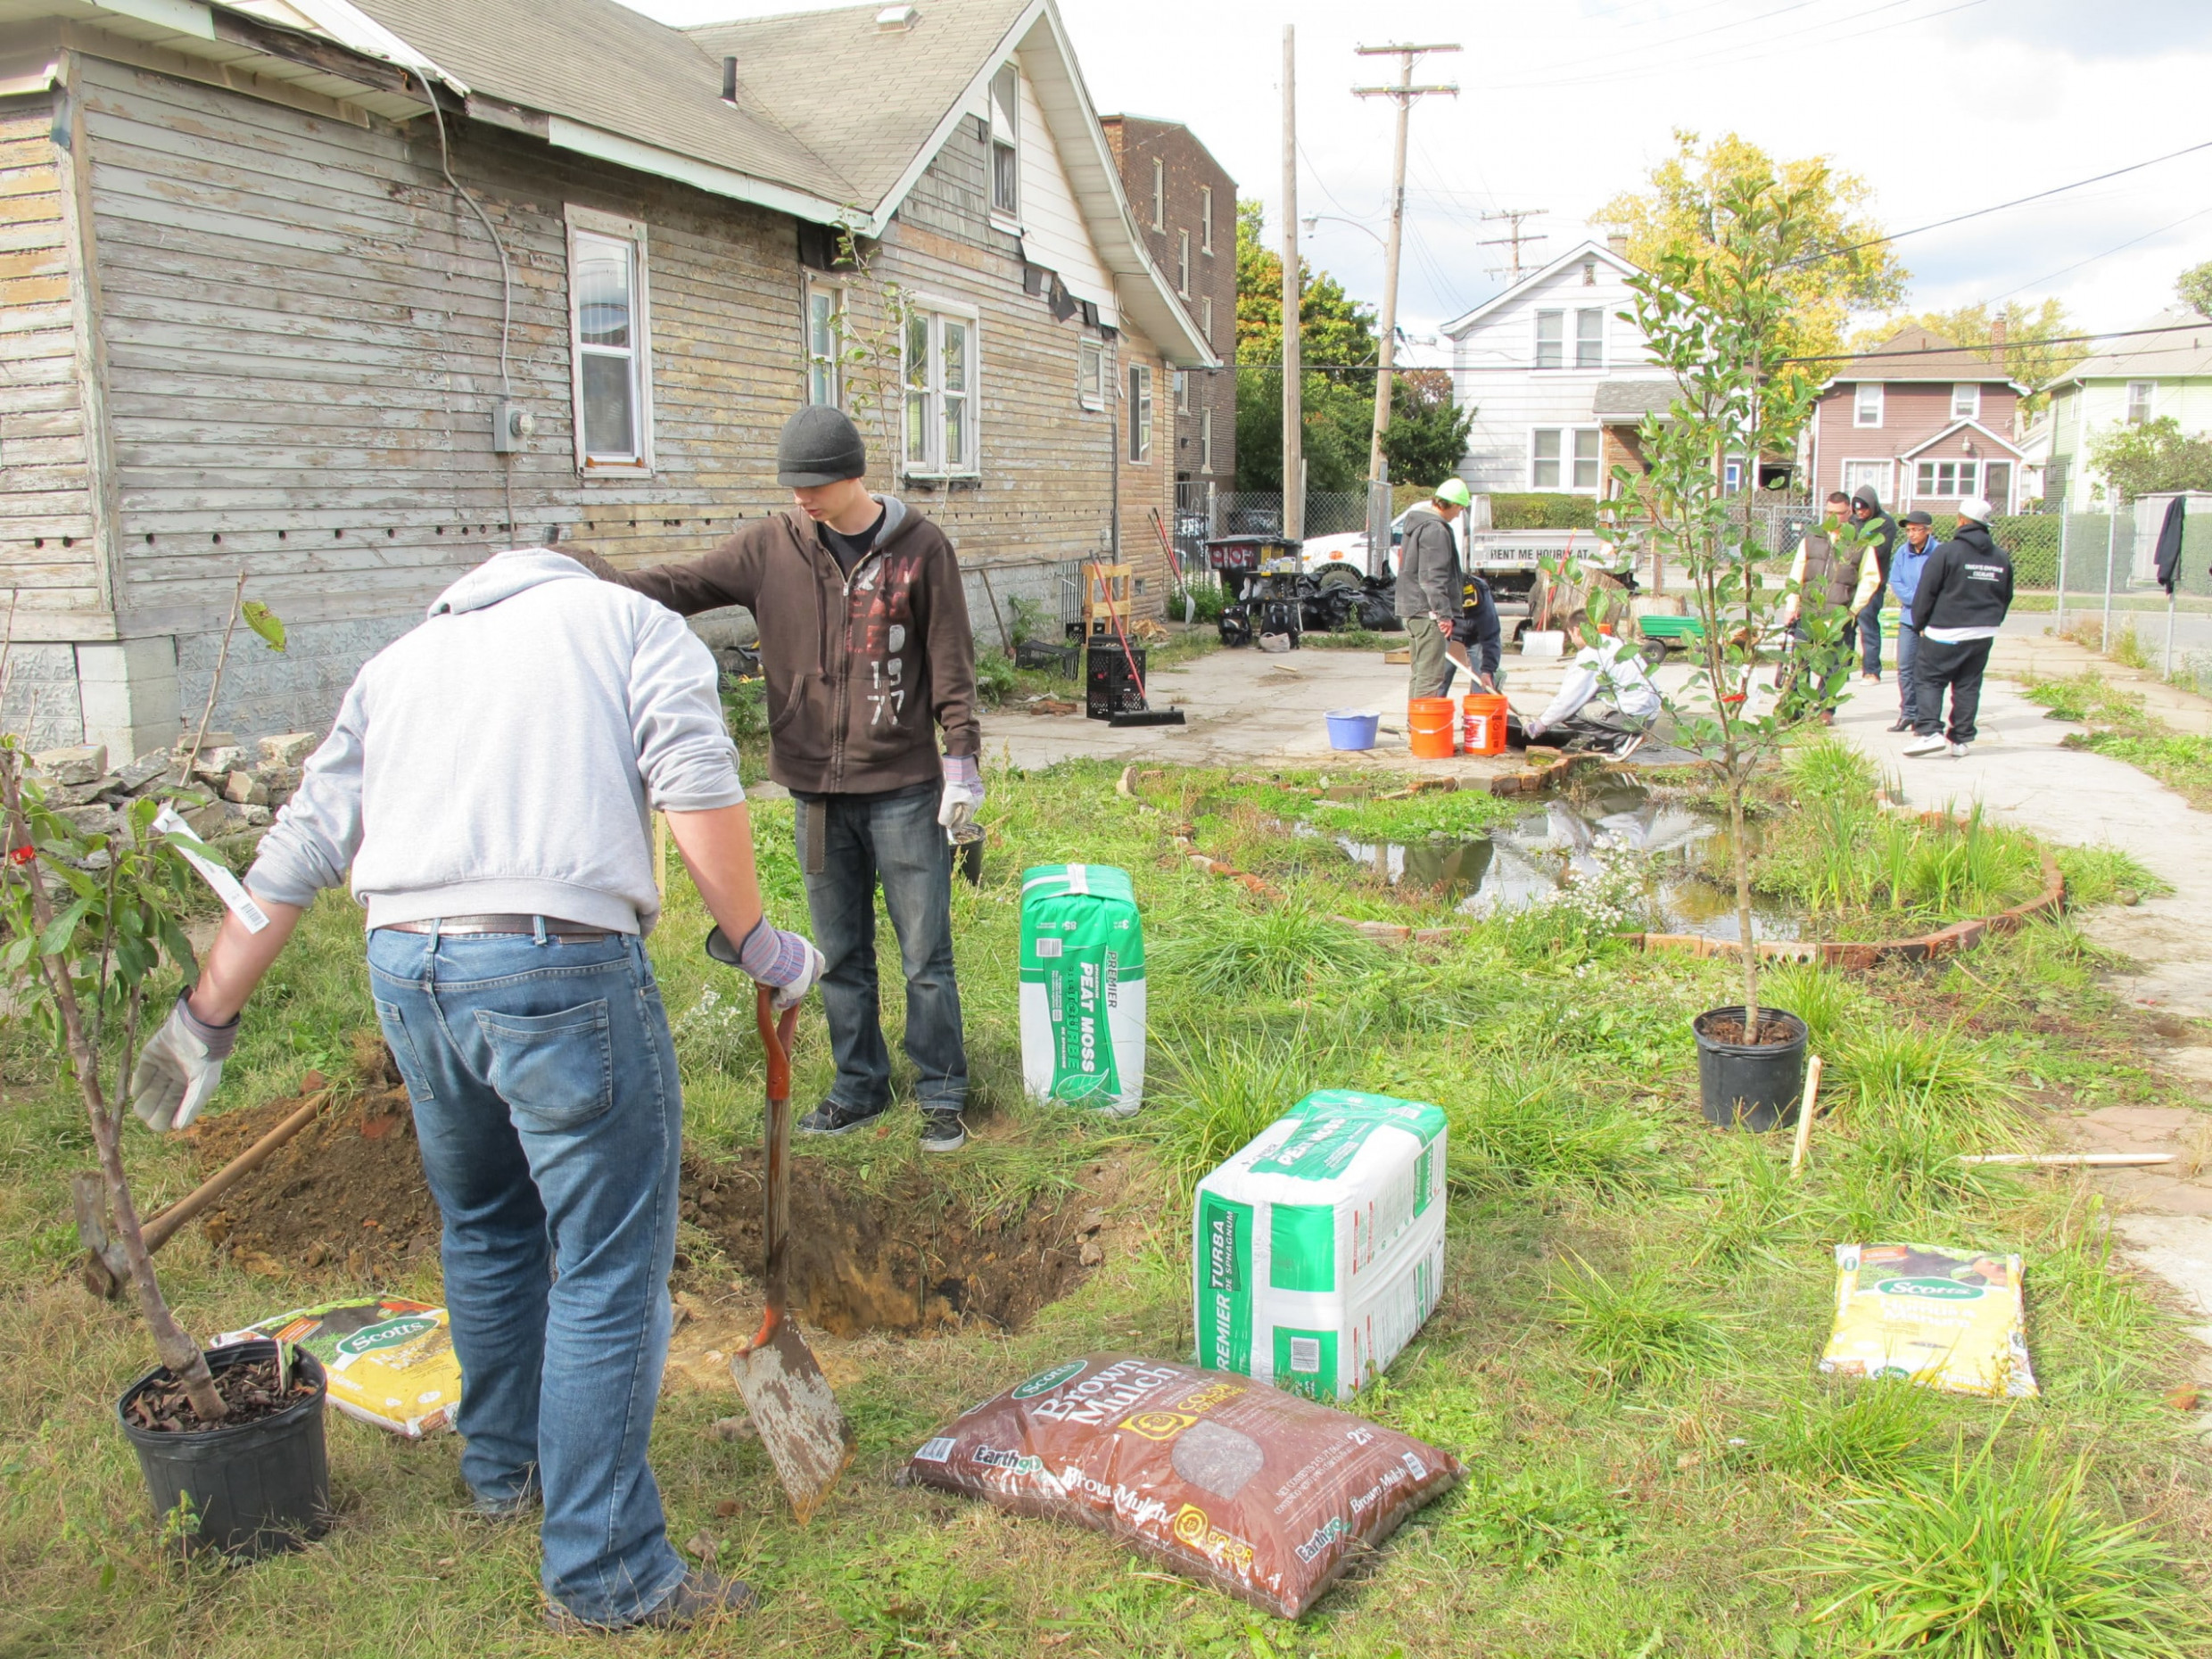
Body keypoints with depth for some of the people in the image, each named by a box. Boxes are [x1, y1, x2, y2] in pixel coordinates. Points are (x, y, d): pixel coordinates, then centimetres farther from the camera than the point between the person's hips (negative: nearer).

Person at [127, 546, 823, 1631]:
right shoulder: (630, 619, 15)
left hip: (406, 963, 6)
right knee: (612, 1264, 4)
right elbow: (696, 782, -5)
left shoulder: (400, 660, 26)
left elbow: (297, 852, 20)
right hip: (558, 961, -5)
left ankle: (501, 1466, 43)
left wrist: (207, 1016, 25)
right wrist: (755, 942, 1)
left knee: (484, 1227, 25)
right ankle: (604, 1571, 11)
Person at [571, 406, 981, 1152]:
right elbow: (678, 586, -3)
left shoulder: (919, 546, -4)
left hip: (904, 788, -3)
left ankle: (942, 1094, 19)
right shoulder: (771, 546, 2)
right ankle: (859, 1089, 29)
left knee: (925, 954, 4)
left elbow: (951, 663, -2)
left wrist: (962, 767, -5)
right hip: (815, 789, 3)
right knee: (840, 954, 13)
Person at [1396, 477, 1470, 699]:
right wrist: (1444, 613, -20)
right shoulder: (1435, 529, -15)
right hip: (1428, 610, -10)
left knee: (1419, 671, 15)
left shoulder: (1415, 522, 17)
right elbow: (1433, 577, -20)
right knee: (1431, 673, -9)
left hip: (1411, 607, 10)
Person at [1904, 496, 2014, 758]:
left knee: (1928, 679, 1)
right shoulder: (2002, 558, 9)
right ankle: (1961, 739, 13)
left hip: (1946, 633, -6)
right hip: (1983, 635, 6)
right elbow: (2006, 598, 16)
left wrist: (1920, 623, 3)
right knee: (1968, 686, 11)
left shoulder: (1946, 552, -11)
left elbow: (1926, 592, -9)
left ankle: (1930, 731, -13)